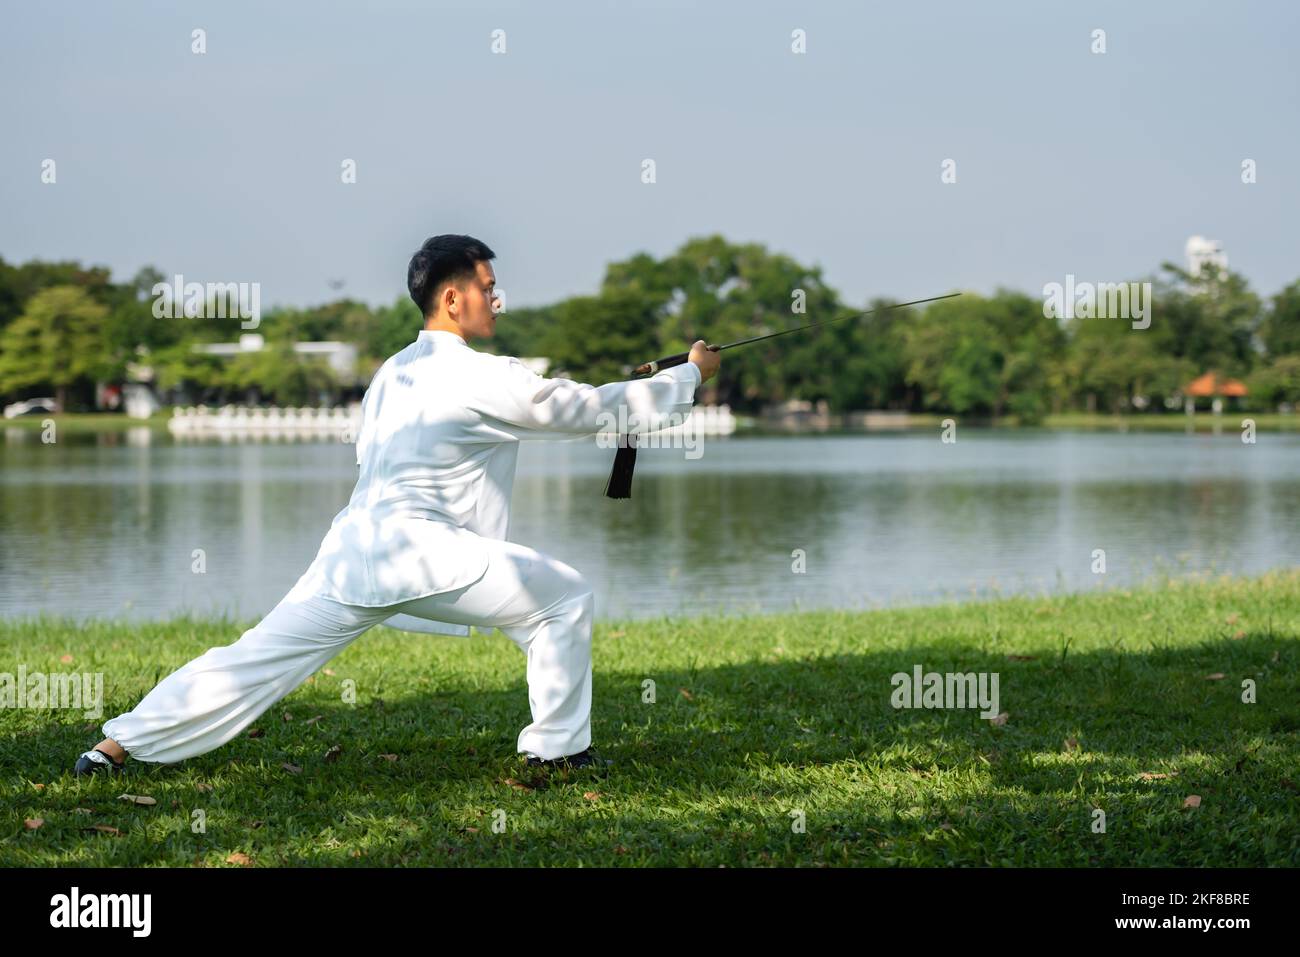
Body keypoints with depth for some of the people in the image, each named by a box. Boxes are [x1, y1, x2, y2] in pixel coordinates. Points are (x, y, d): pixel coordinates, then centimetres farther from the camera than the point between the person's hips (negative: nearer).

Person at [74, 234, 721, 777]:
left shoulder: (394, 372, 20)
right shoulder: (482, 379, -4)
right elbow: (595, 408, 2)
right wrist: (690, 374, 13)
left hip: (353, 548, 8)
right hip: (420, 550, -7)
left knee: (257, 658, 8)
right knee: (563, 598, 5)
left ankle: (118, 745, 5)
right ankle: (558, 747, 10)